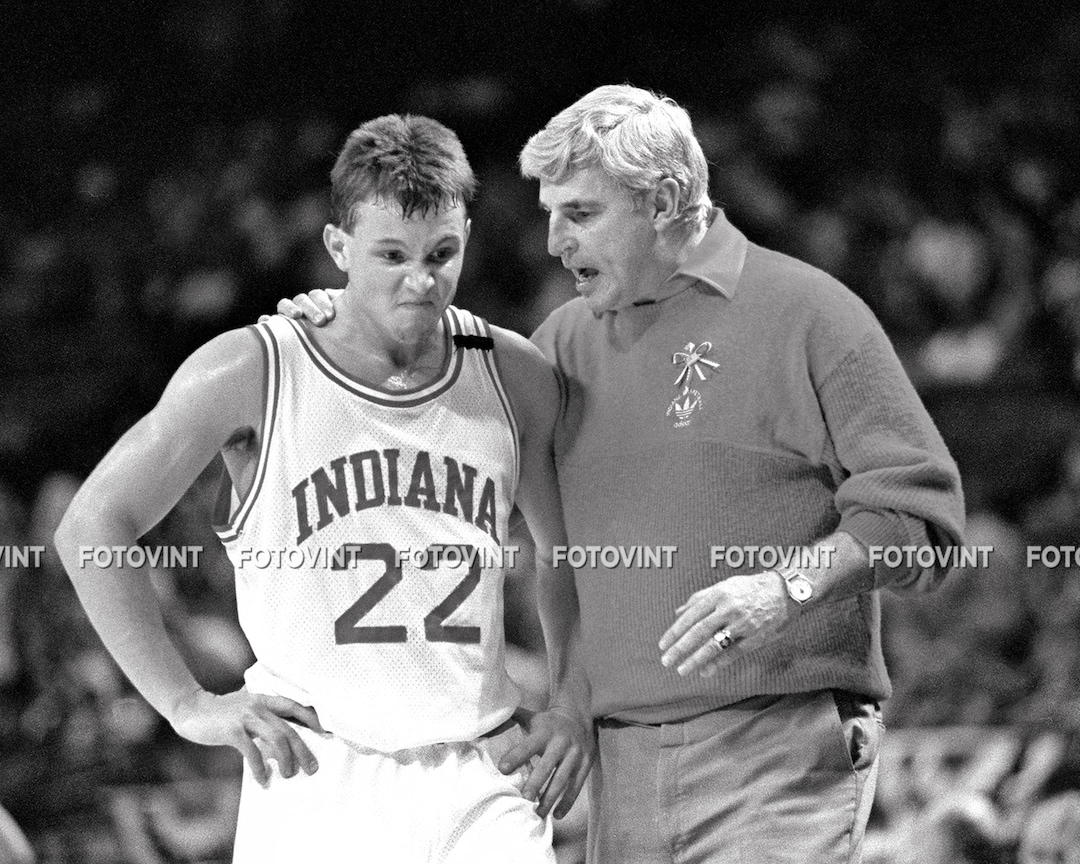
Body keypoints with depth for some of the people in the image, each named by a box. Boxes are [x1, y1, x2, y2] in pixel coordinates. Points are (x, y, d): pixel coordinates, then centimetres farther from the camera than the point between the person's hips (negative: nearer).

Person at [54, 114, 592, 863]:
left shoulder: (515, 379, 7)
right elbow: (91, 528, 1)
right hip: (317, 783, -2)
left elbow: (567, 552, 24)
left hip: (481, 785, 2)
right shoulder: (252, 373, -3)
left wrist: (573, 701, 11)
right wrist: (188, 706, -3)